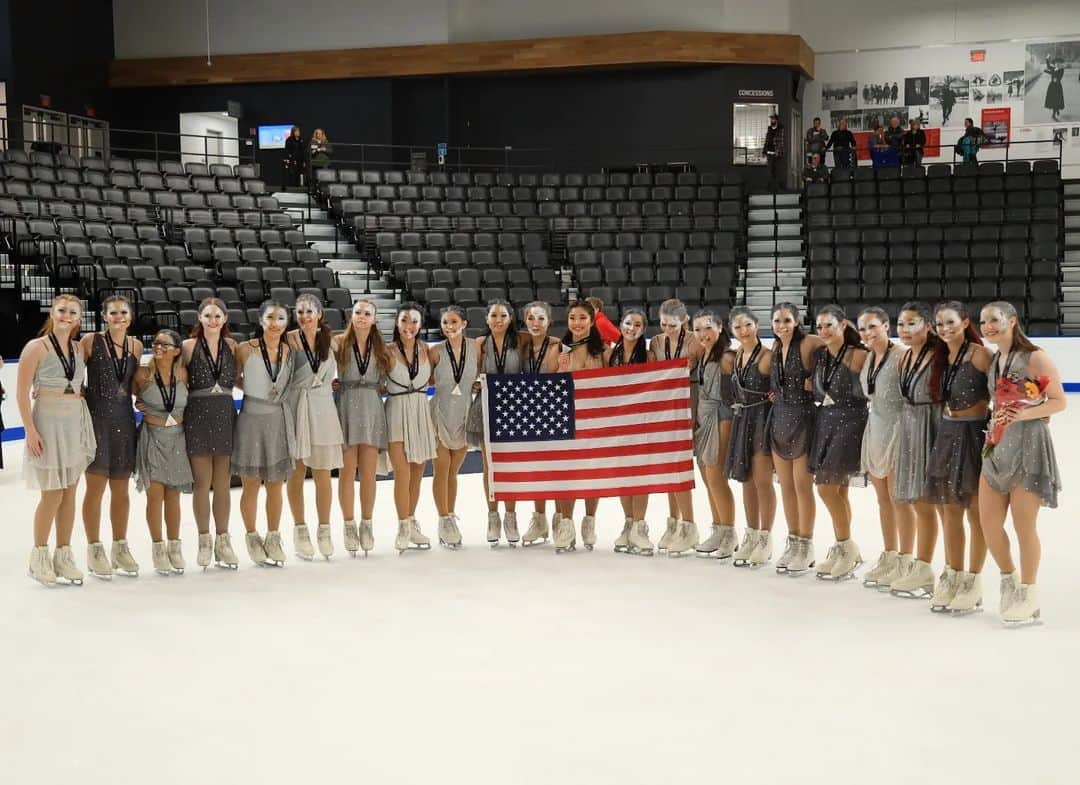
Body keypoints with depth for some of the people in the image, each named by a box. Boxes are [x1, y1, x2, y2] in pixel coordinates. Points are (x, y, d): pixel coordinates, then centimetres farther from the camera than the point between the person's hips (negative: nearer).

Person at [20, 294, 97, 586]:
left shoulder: (80, 348, 10)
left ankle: (63, 556, 16)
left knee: (69, 492, 7)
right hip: (49, 421, -5)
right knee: (52, 493, -4)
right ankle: (39, 557, 9)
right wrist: (30, 430, -14)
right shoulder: (36, 347, -5)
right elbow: (22, 393, -8)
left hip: (77, 420, 5)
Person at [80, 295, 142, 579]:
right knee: (96, 485, -3)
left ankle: (120, 547, 19)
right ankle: (94, 550, 6)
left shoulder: (136, 346, 10)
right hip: (96, 416, -5)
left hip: (124, 418, 5)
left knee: (121, 488, 10)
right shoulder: (91, 341, -5)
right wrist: (82, 401, -10)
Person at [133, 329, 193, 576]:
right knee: (155, 494, -3)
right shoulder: (143, 374, -7)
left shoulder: (182, 374, -1)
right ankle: (158, 549, 7)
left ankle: (174, 547, 18)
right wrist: (143, 406, -4)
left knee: (173, 495, 8)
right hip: (152, 437, -2)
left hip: (177, 438, 2)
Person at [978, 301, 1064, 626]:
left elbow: (1059, 401, -10)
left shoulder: (1034, 358, -9)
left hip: (1028, 445, -7)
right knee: (988, 521, 4)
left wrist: (1023, 414, -22)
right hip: (997, 444, 7)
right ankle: (1009, 578, 27)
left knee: (1024, 525, 0)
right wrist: (997, 418, 4)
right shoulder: (994, 360, 13)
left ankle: (1028, 595, 14)